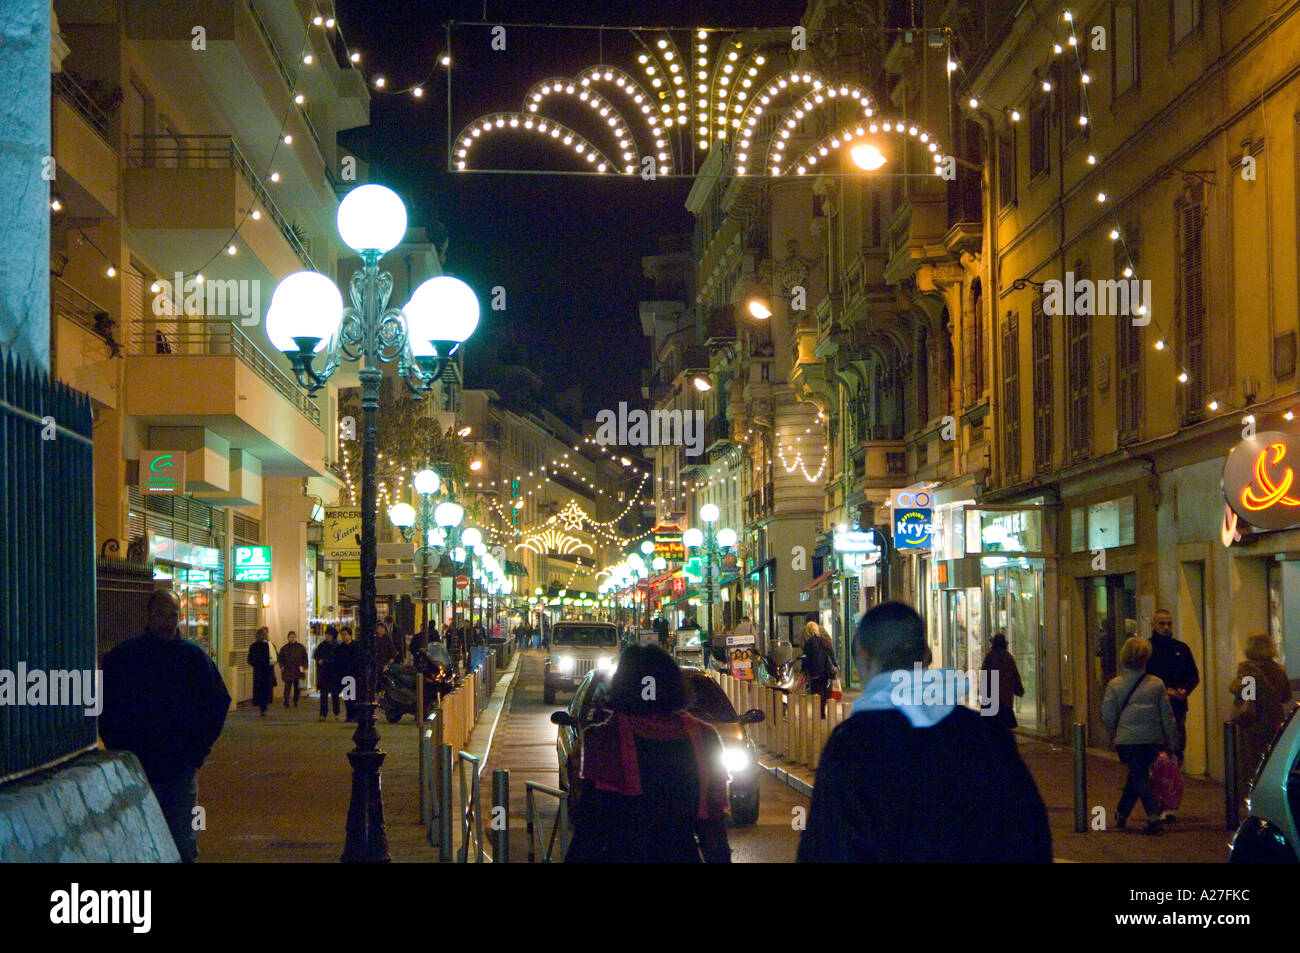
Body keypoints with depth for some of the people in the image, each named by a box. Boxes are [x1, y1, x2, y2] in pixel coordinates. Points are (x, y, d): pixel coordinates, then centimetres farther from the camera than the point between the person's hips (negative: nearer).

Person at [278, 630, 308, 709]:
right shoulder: (284, 648, 7)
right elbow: (280, 658, 11)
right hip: (287, 671, -1)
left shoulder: (301, 647, 6)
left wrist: (304, 667, -3)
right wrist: (282, 666, -4)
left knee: (297, 687, 5)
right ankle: (286, 701, -17)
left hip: (298, 670, 1)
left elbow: (305, 658, 7)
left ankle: (295, 702, 15)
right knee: (287, 686, -12)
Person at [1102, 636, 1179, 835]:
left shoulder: (1114, 685, -5)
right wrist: (1172, 742, 12)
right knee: (1137, 776, 18)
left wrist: (1115, 733, 17)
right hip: (1152, 739, 3)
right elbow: (1167, 716, 4)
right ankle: (1122, 814, 29)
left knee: (1139, 777, 1)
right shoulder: (1157, 684, 0)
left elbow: (1107, 717, -2)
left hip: (1127, 739, -2)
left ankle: (1154, 816, -17)